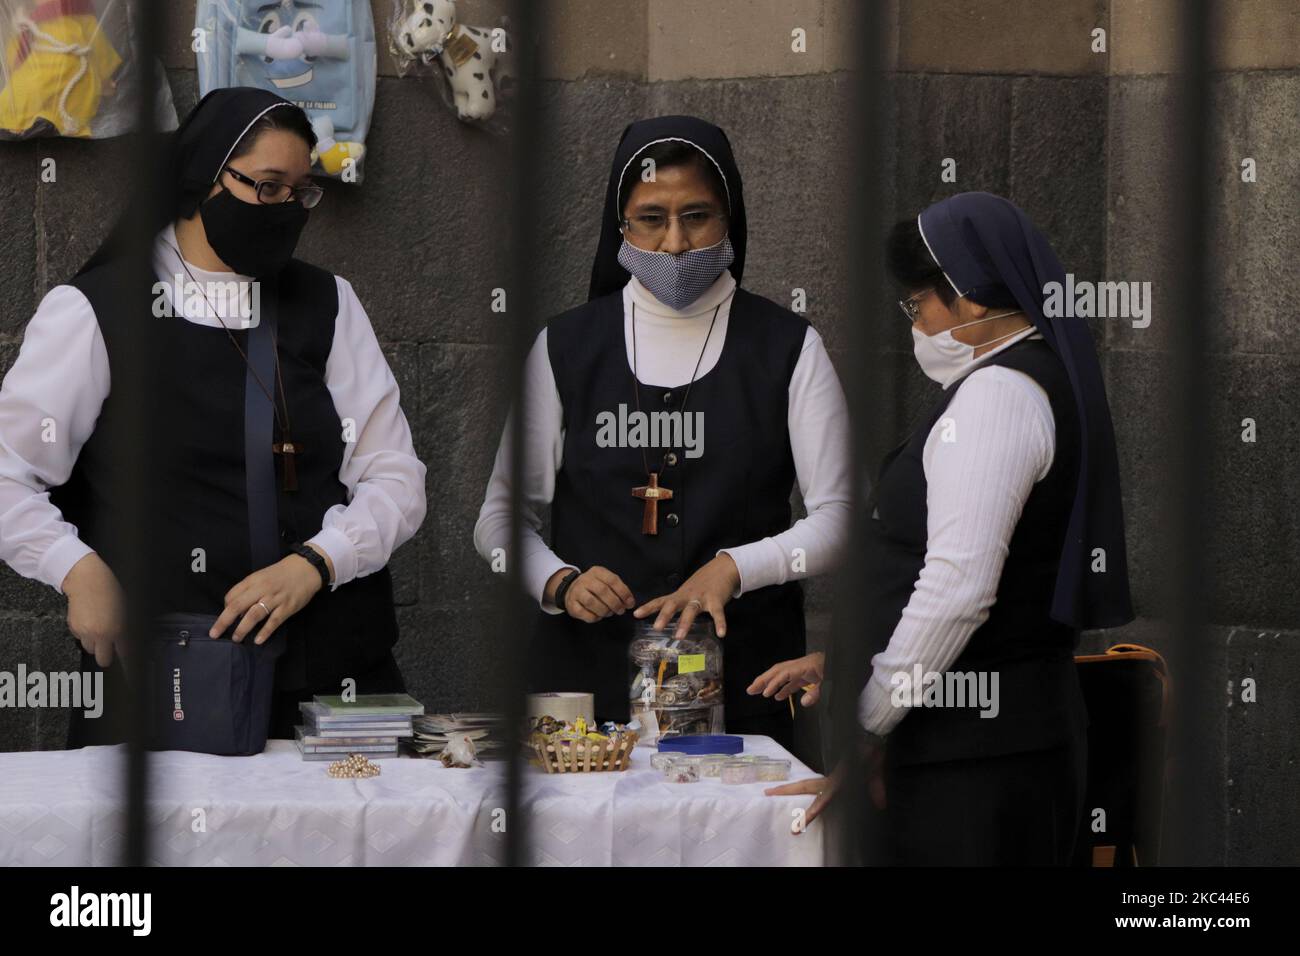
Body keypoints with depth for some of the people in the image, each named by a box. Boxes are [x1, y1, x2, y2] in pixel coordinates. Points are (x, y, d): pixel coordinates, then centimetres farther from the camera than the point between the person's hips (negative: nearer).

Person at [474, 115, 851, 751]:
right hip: (590, 670, 1)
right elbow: (500, 517, 8)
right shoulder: (566, 347, 5)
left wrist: (734, 567, -21)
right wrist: (560, 582, -12)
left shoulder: (788, 349, 3)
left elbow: (837, 519, -4)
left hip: (742, 684, 0)